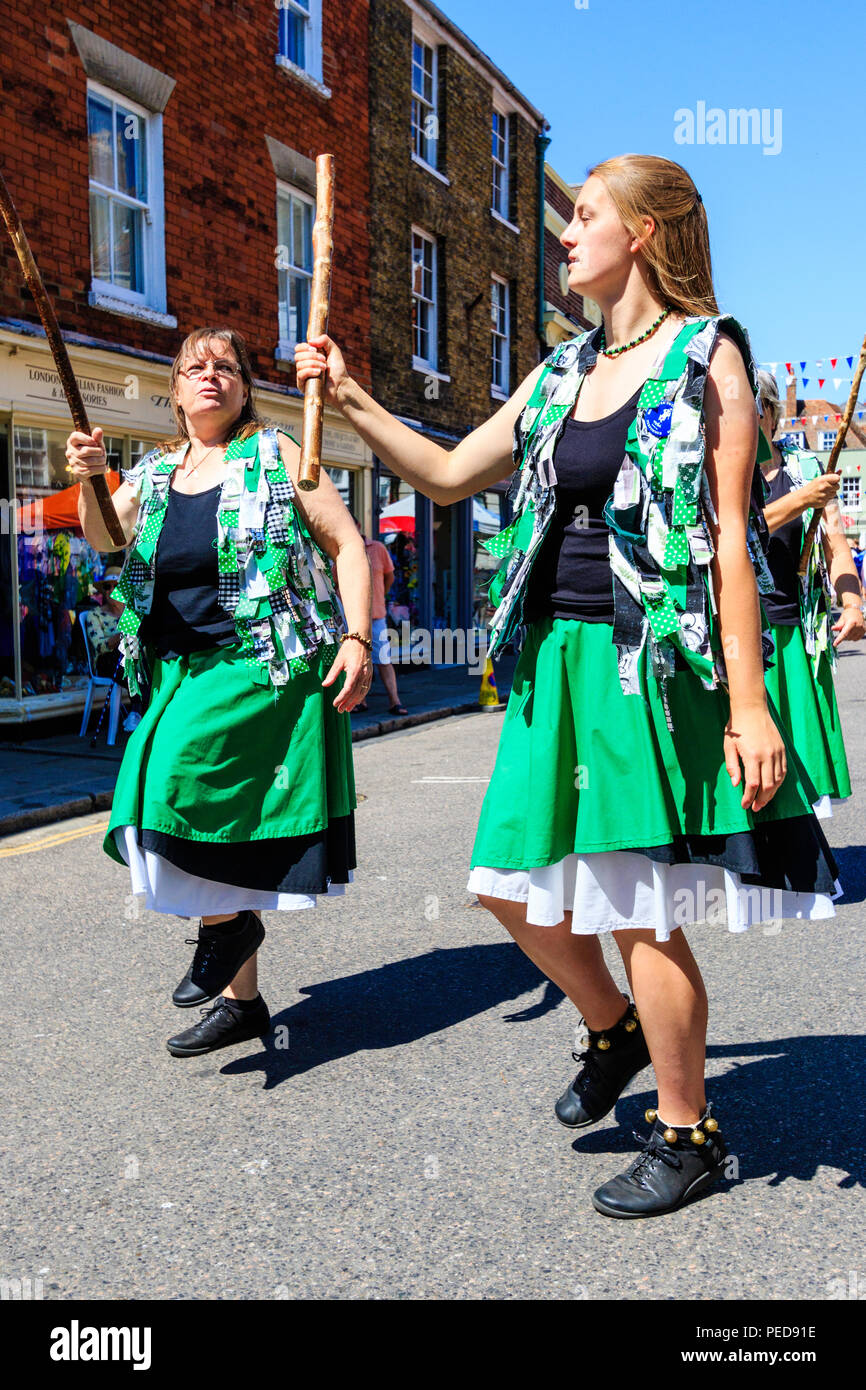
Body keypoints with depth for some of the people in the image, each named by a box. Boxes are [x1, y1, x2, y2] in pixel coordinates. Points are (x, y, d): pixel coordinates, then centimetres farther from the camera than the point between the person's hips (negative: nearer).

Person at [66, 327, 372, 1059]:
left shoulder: (276, 455, 1)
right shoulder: (155, 471, 15)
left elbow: (347, 543, -1)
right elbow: (105, 538, 6)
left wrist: (357, 637, -12)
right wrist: (90, 482, -15)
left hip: (264, 664, -5)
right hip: (185, 669, 6)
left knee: (176, 775, -24)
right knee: (212, 821, 7)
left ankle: (229, 921, 0)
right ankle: (241, 999, 19)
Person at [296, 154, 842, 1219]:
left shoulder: (706, 354, -4)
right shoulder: (561, 373, 15)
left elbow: (730, 537, -11)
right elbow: (448, 475, 21)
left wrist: (748, 705, -16)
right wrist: (352, 400, 12)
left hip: (654, 667, -7)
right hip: (559, 657, 7)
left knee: (640, 910, -1)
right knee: (511, 886, 10)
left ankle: (687, 1136, 21)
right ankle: (615, 1028, 37)